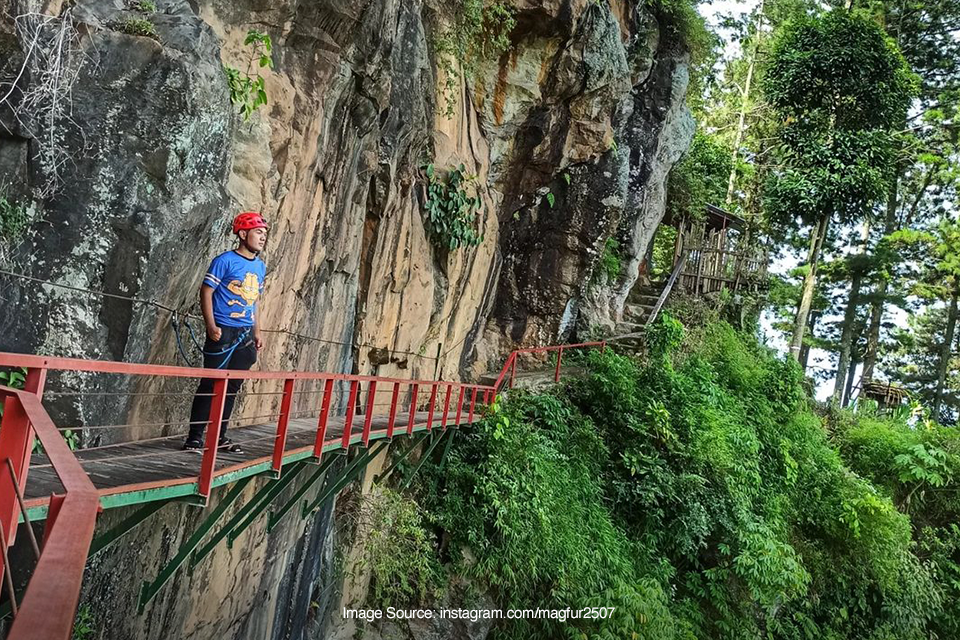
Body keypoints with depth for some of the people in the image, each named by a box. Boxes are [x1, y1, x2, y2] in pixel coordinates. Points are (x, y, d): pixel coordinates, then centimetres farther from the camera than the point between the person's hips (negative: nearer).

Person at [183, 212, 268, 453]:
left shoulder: (260, 266, 14)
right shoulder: (225, 260, -7)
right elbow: (206, 292, -8)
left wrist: (257, 333, 16)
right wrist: (211, 326, -18)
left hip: (245, 334, 7)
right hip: (223, 331, -6)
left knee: (232, 387, 10)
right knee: (211, 385, -4)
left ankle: (219, 436, 19)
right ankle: (194, 437, 3)